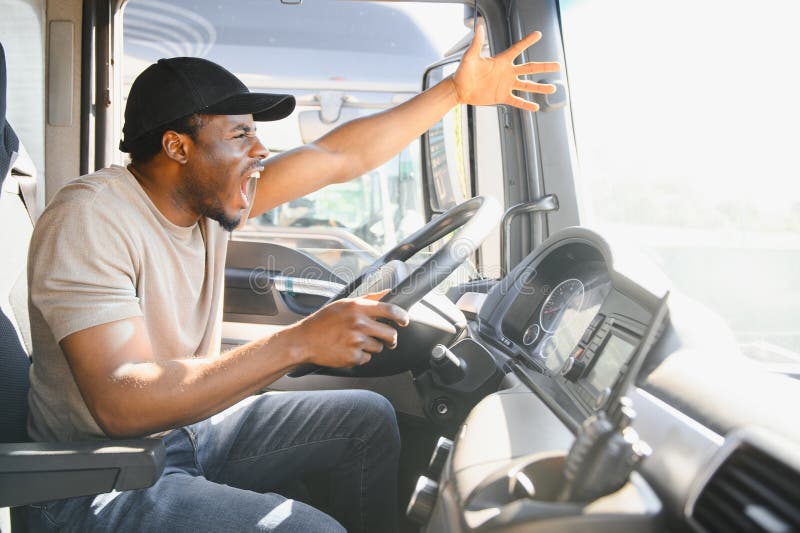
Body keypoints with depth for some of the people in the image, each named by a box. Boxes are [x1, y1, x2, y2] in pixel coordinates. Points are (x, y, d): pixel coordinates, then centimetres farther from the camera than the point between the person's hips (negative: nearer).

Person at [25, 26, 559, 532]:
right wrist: (298, 342, -39)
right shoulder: (90, 220, -24)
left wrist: (455, 91, 2)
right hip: (99, 486, -7)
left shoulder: (209, 194, -3)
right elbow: (118, 402, -34)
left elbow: (341, 157, 1)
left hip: (189, 428, 8)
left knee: (369, 417, 5)